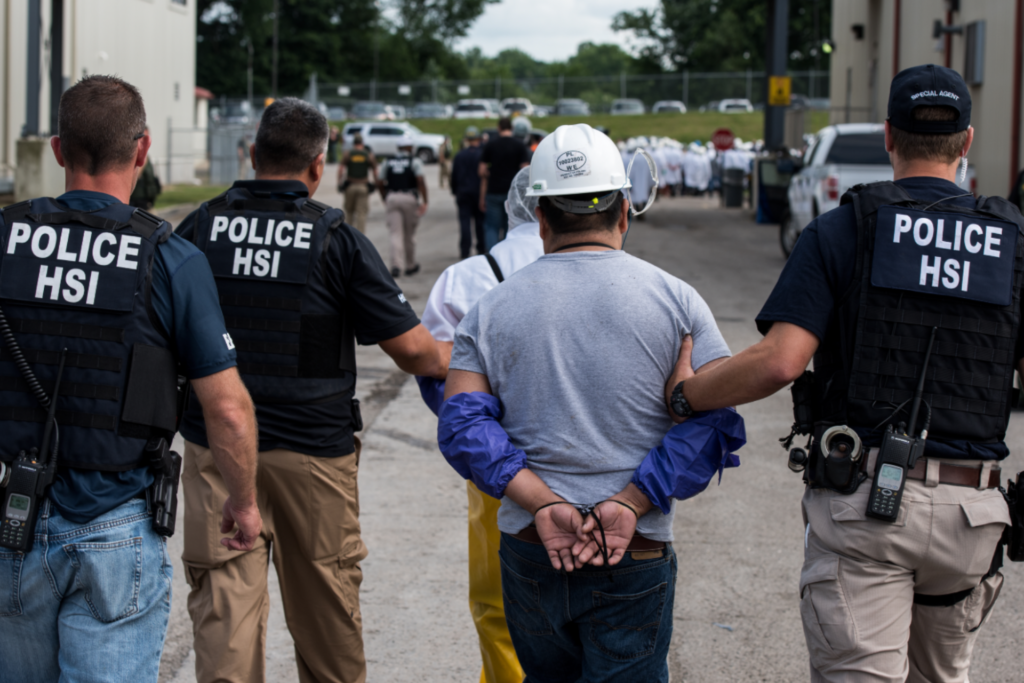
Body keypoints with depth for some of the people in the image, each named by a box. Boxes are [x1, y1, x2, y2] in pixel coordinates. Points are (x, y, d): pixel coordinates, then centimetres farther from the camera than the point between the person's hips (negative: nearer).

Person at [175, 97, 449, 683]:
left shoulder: (199, 228, 0)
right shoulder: (338, 239, -8)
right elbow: (411, 349, -7)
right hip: (312, 452, -1)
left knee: (224, 600, 1)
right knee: (325, 603, 14)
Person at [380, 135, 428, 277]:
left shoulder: (388, 162, 10)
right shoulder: (414, 161, -1)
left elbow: (382, 184, 11)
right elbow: (420, 181, -13)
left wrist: (385, 199, 25)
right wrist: (424, 202, -13)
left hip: (392, 198, 2)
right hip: (410, 198, -2)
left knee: (395, 233, -2)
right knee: (409, 234, 11)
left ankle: (396, 265, -19)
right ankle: (410, 266, 23)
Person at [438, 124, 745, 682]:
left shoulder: (491, 310, 5)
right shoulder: (674, 300, 0)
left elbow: (462, 425, -6)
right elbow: (715, 418, -9)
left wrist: (542, 503, -12)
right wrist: (630, 502, -13)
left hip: (527, 551, 3)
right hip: (636, 559, -2)